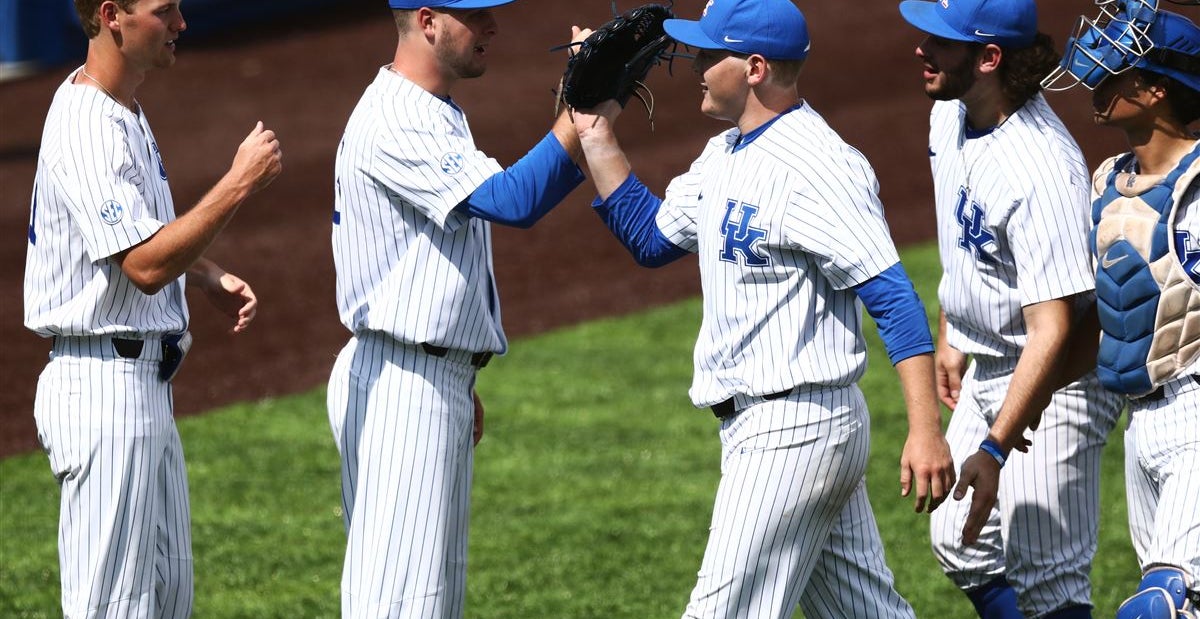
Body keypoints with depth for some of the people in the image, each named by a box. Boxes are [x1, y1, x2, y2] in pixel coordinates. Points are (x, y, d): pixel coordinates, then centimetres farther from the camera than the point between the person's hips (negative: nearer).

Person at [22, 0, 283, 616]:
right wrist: (241, 181, -25)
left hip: (144, 381, 11)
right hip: (105, 385, -11)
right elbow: (145, 266, -26)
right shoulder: (85, 131, -21)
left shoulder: (125, 113, 12)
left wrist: (212, 278, 7)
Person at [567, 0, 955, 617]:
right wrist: (596, 136, 14)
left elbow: (895, 299, -23)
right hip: (758, 426, 10)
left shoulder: (816, 167, -19)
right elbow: (651, 237, 24)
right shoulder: (724, 156, 12)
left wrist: (926, 430, -31)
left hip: (798, 428, -10)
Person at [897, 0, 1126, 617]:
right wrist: (951, 337, 24)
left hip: (1053, 382, -9)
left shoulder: (1041, 170, -30)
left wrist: (995, 448, -36)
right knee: (962, 547, 16)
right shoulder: (950, 115, -2)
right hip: (987, 370, 9)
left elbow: (1052, 328, -33)